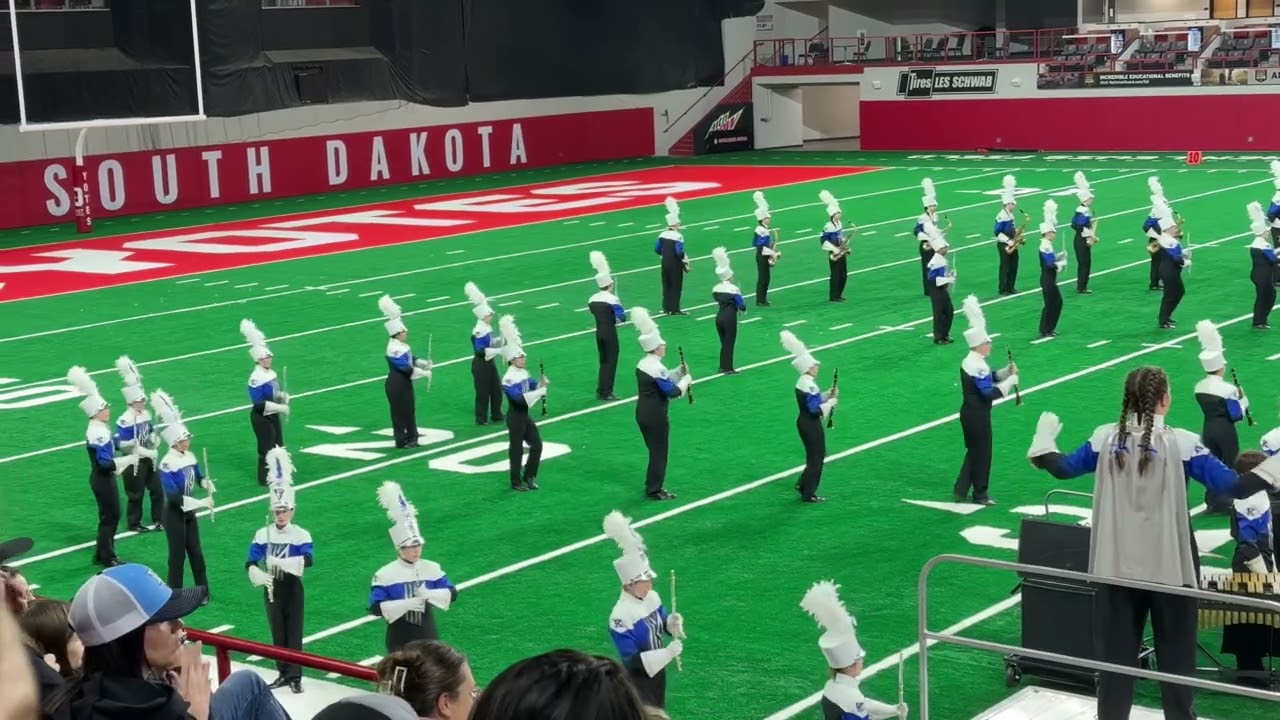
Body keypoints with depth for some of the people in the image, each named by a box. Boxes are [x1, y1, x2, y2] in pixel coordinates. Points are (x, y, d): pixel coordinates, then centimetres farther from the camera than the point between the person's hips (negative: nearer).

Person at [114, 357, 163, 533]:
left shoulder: (145, 415, 4)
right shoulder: (125, 420, -22)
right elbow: (121, 443, -24)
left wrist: (155, 439, -4)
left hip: (148, 460, 8)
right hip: (134, 463, -8)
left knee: (157, 490, 11)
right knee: (136, 494, 4)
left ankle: (159, 520, 22)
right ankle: (134, 524, 20)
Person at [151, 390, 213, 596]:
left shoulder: (190, 457, -1)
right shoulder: (167, 464, -24)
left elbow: (199, 477, 13)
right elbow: (173, 496, -28)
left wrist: (207, 483, -11)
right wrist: (201, 503, -29)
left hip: (189, 511, 7)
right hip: (175, 513, -7)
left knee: (196, 551, 13)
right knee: (178, 554, 2)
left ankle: (203, 591, 23)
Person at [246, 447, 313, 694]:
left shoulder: (301, 535, -10)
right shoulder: (262, 535, -2)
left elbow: (308, 560, -27)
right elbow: (250, 563, -6)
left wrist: (280, 561, -37)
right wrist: (260, 576, -27)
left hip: (292, 588, -3)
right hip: (271, 589, 3)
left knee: (294, 632, -1)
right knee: (277, 632, 11)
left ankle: (295, 676, 2)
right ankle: (283, 673, 21)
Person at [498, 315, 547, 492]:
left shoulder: (523, 373, 6)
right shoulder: (509, 379, -21)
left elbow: (532, 386, 18)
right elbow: (518, 398, -30)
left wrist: (541, 383, -5)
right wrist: (540, 392, -28)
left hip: (525, 415, 9)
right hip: (515, 417, -9)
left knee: (537, 444, 10)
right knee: (516, 450, 2)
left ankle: (529, 477, 24)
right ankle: (516, 483, 13)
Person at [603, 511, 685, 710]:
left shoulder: (651, 597, -5)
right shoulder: (620, 616, -29)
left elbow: (662, 623, 12)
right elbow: (631, 660, -29)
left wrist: (673, 622, -12)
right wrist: (667, 653, -33)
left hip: (657, 671, 8)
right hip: (638, 679, -8)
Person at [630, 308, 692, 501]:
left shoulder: (642, 364, 7)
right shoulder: (656, 368, -22)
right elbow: (673, 391, -21)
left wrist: (679, 372, 8)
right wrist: (686, 379, -7)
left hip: (643, 414, 9)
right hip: (656, 417, -9)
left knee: (654, 450, 20)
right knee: (659, 453, 3)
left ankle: (651, 485, 29)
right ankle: (654, 490, 9)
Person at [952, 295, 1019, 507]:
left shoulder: (969, 362, 9)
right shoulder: (978, 367, -22)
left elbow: (988, 378, 18)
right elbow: (990, 393, -27)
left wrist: (1007, 371, 5)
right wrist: (1011, 380, -19)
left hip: (969, 412, 10)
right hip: (978, 416, -10)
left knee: (973, 451, 19)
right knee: (982, 453, 3)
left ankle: (961, 490, 22)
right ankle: (980, 494, 14)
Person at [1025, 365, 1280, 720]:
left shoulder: (1105, 438, -4)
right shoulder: (1182, 443, -14)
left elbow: (1063, 468, 9)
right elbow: (1233, 486, -14)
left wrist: (1043, 442, 27)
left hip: (1116, 565, 3)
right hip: (1169, 567, -3)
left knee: (1115, 652, 12)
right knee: (1175, 652, 12)